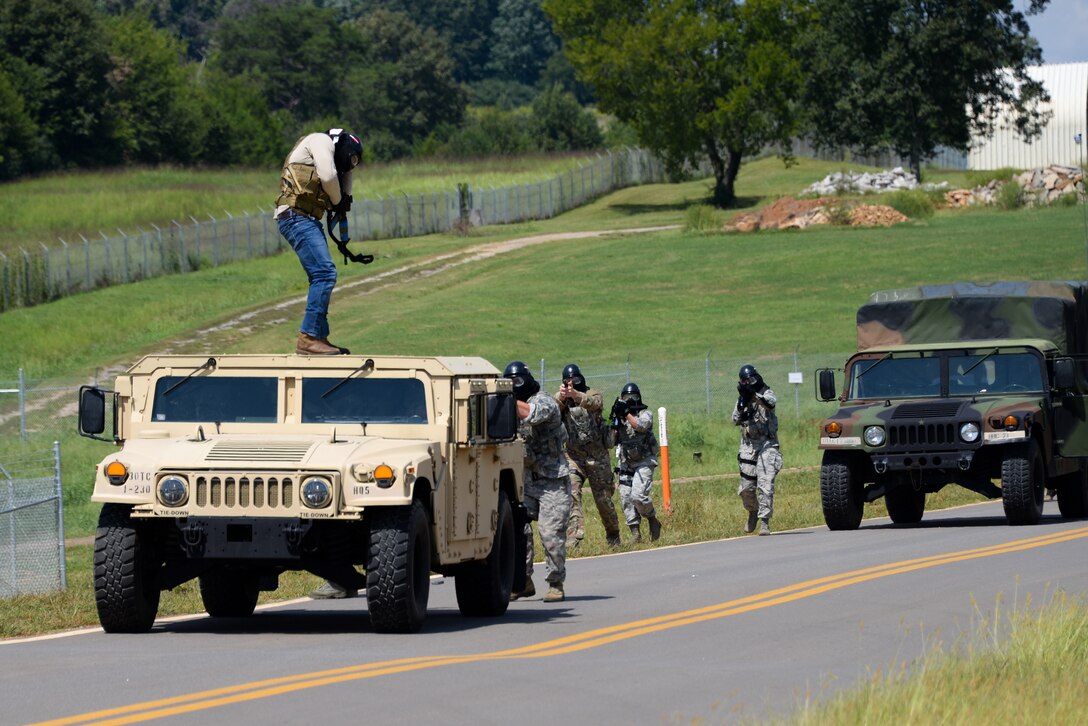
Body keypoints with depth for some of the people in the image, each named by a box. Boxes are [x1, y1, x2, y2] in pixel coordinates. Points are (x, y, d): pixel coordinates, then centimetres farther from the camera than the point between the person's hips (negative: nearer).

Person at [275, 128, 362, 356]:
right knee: (324, 273, -17)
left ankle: (319, 338, 20)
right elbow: (328, 176, -13)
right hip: (296, 216, -10)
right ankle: (309, 338, -21)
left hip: (307, 220, 10)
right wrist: (338, 200, 2)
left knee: (321, 277, 14)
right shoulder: (321, 141, -1)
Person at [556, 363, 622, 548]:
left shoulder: (592, 394, -1)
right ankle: (573, 537, -26)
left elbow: (596, 403, -25)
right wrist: (560, 398, -41)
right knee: (571, 493, -19)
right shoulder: (561, 399, 4)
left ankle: (613, 537, 26)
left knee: (603, 498, 7)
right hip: (573, 457, 1)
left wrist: (577, 395, -45)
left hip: (597, 456, -1)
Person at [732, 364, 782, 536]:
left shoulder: (766, 393, 0)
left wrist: (755, 395, -37)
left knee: (765, 485, -14)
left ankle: (765, 521, -13)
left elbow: (771, 402, -24)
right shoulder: (743, 398, 13)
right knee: (746, 488, 4)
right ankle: (753, 511, 32)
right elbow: (735, 420, 3)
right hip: (748, 445, 4)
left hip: (767, 444, -4)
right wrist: (742, 403, -12)